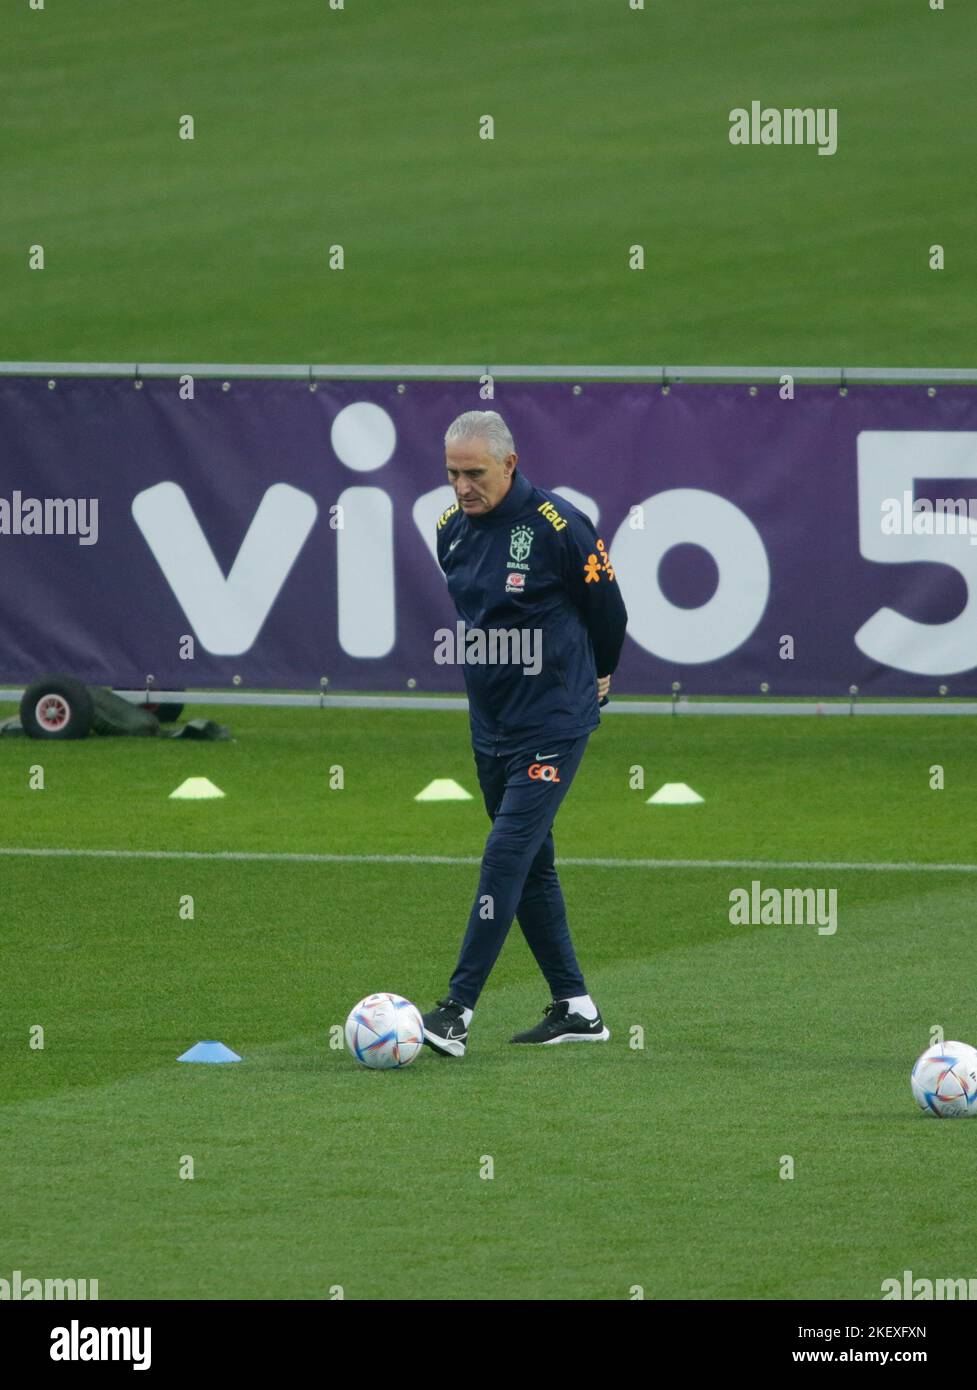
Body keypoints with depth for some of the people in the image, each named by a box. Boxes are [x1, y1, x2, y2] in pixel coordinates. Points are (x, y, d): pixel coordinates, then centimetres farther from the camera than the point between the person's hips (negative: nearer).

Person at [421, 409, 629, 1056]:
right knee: (531, 865, 11)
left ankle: (458, 1010, -18)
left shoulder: (558, 526, -16)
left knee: (508, 854, -14)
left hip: (553, 725, -7)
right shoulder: (453, 529, 4)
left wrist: (596, 679, 11)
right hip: (491, 723, 7)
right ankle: (576, 1008, 20)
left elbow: (608, 611, -3)